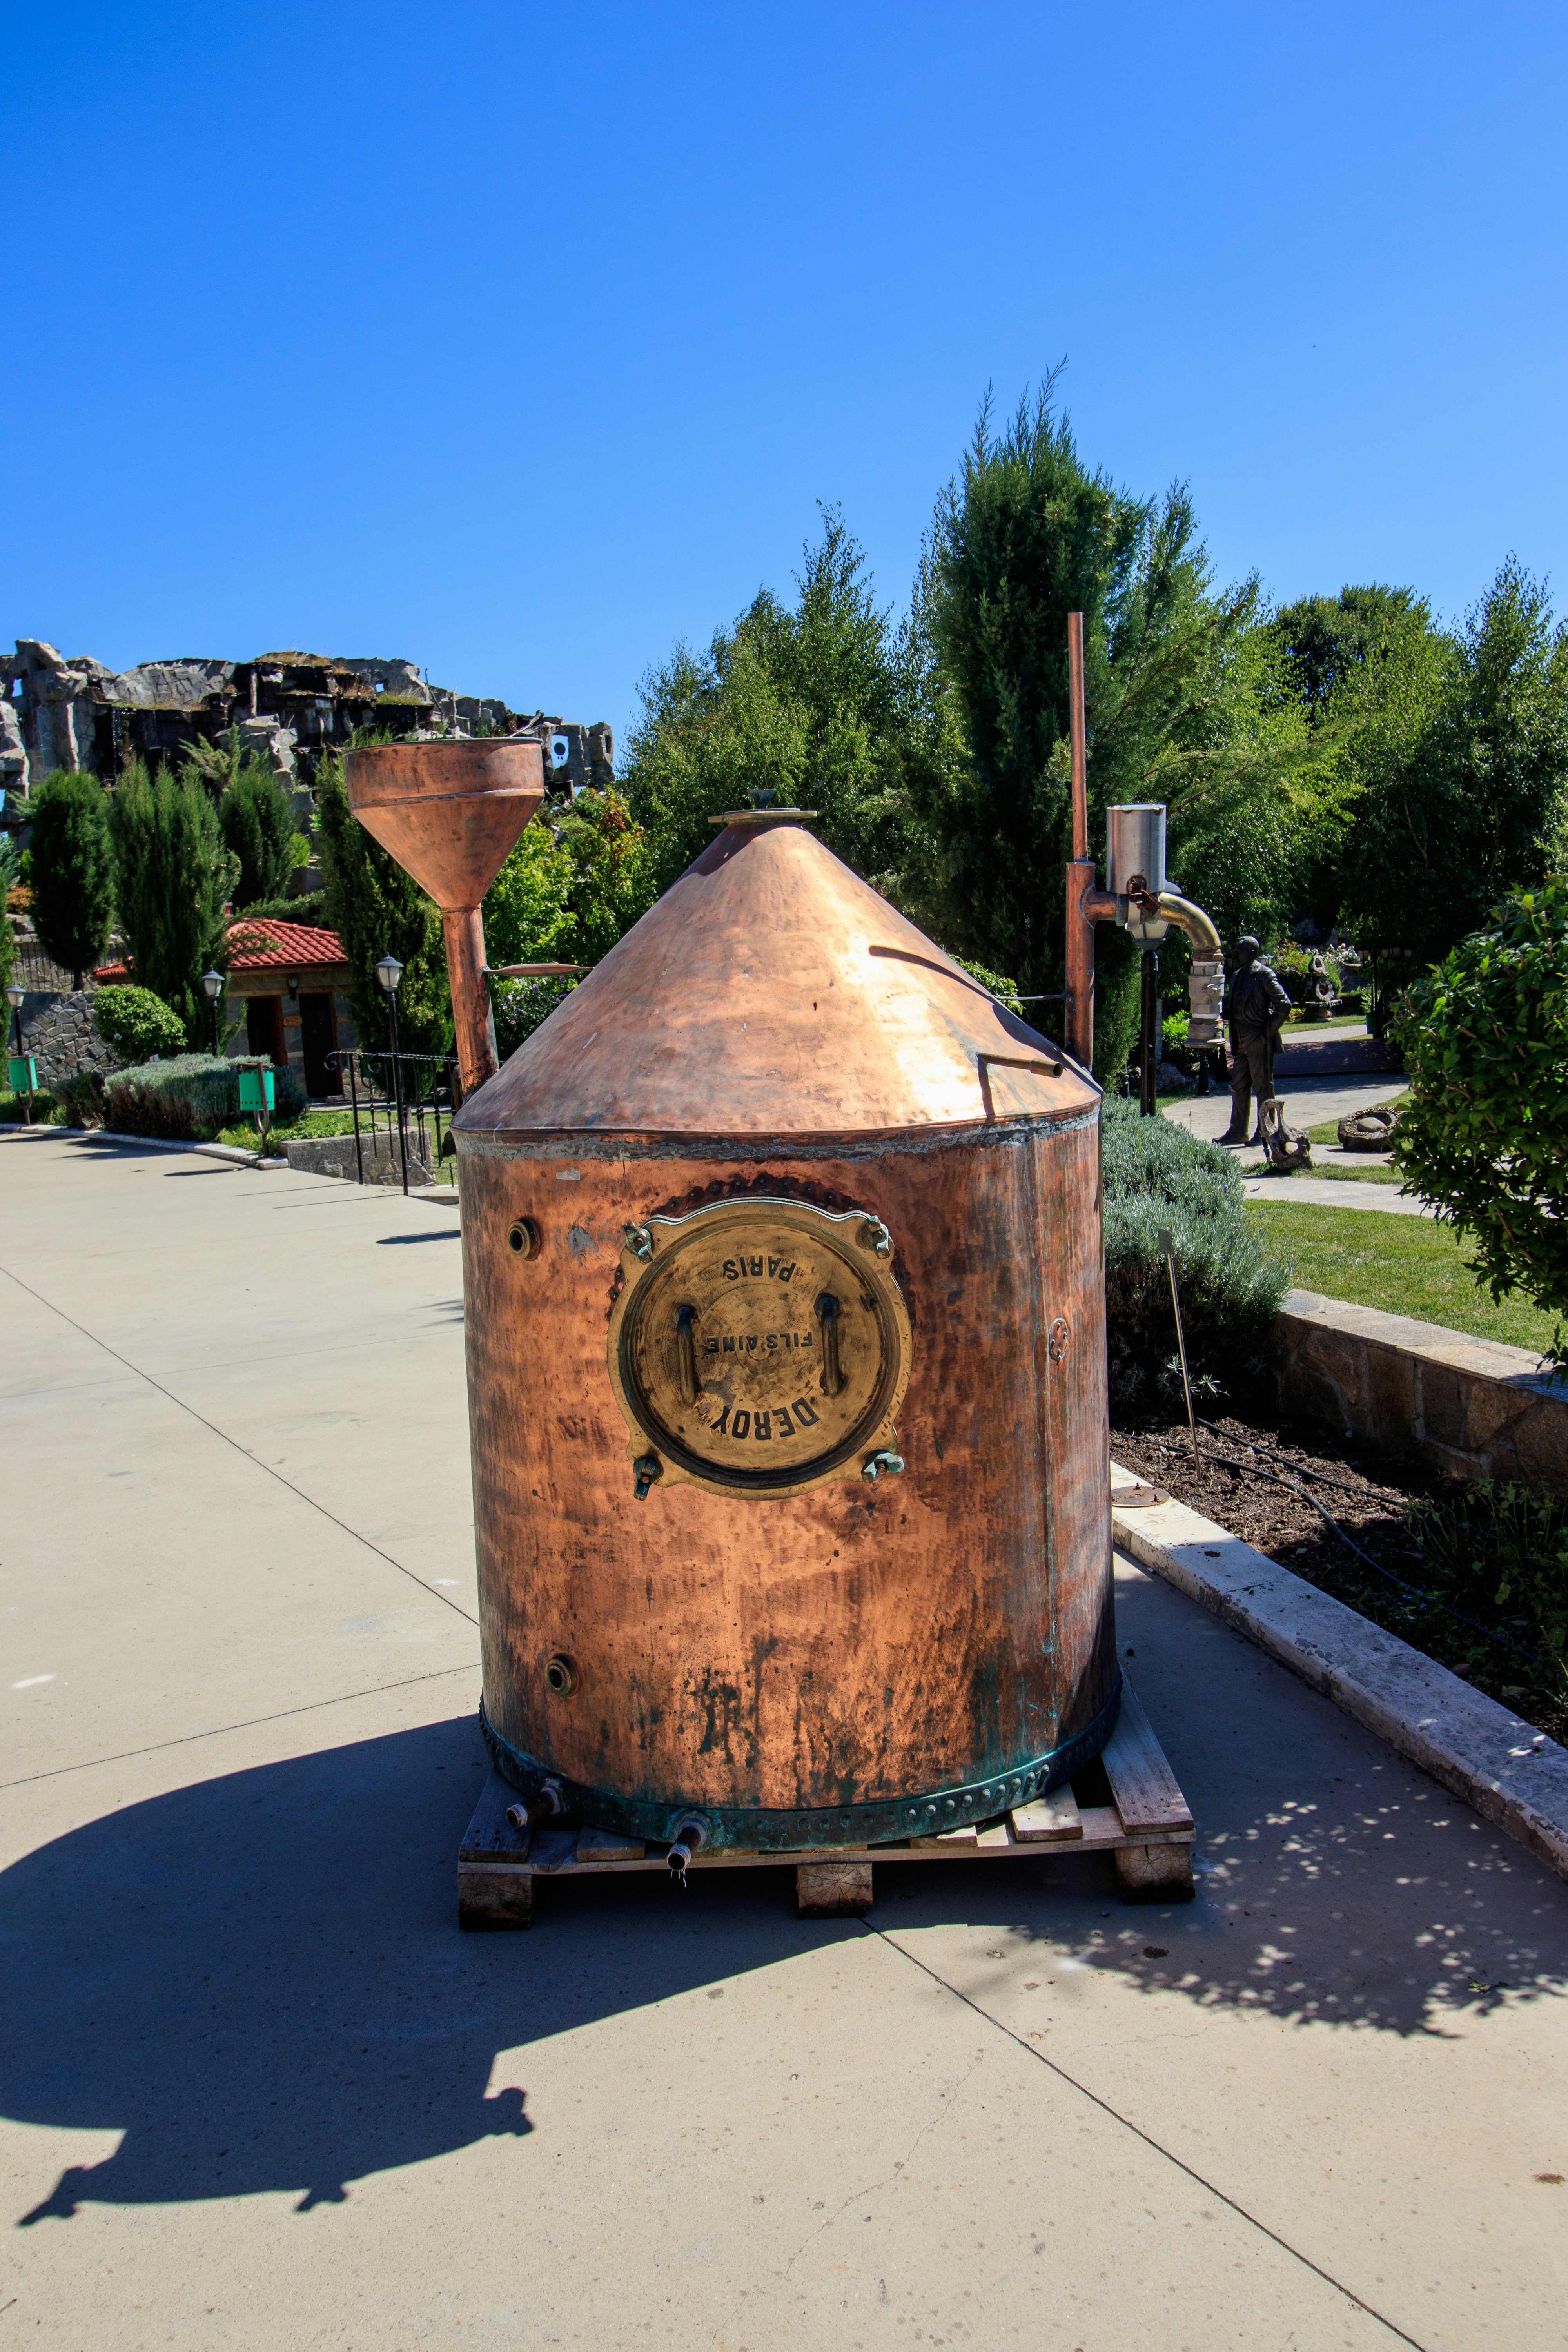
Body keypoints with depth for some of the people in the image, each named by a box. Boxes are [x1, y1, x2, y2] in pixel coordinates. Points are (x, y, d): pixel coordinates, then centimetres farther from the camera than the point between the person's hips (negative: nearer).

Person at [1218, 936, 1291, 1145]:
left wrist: (1269, 1031, -12)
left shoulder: (1265, 976, -11)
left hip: (1259, 1042, -8)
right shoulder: (1237, 976, 13)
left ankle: (1264, 1134, 6)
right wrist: (1234, 1039, 15)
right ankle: (1238, 1132, 16)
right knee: (1239, 1088, 10)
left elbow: (1284, 1005, -14)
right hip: (1241, 1042, 8)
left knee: (1263, 1088, 0)